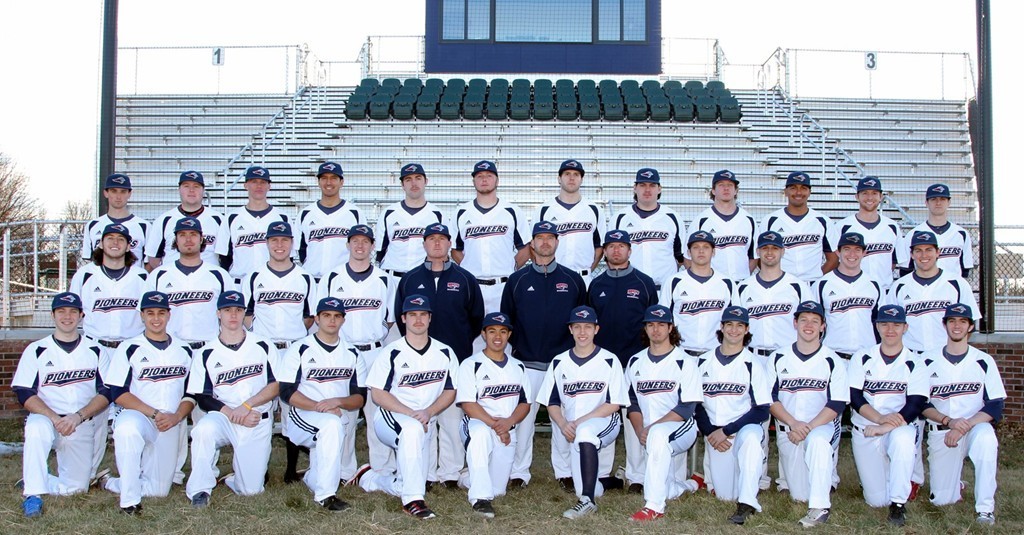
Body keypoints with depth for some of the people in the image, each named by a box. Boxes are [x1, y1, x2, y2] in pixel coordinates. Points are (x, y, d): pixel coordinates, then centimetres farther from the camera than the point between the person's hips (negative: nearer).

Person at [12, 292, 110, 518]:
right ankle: (33, 493, -22)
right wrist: (55, 418, -21)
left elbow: (106, 393, 0)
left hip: (83, 428, 2)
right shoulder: (36, 350, 2)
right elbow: (24, 394, -5)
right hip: (47, 420, -2)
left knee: (75, 488, -4)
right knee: (36, 428, -36)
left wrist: (78, 416, -17)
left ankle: (32, 478, 24)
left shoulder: (95, 351, 6)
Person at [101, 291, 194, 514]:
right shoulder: (130, 349, 0)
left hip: (172, 426, 4)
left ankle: (112, 483, 26)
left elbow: (191, 394, 11)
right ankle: (130, 501, -31)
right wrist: (154, 413, -16)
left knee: (159, 489, 0)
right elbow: (118, 394, -7)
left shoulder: (184, 351, 12)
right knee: (128, 429, -41)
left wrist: (177, 416, -9)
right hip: (136, 415, -4)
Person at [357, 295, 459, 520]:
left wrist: (428, 412, -12)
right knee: (412, 429, -40)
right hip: (390, 419, -4)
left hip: (424, 425, 4)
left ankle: (368, 478, 25)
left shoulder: (445, 353, 6)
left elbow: (450, 391, 8)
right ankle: (413, 500, -36)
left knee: (403, 487, -7)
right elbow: (377, 393, -7)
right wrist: (411, 413, -19)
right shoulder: (391, 353, -4)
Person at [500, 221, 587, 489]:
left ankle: (565, 472, 16)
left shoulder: (573, 280, 7)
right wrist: (517, 345, 4)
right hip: (527, 362, 0)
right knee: (523, 416, 1)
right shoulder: (517, 280, 7)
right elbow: (505, 319, 11)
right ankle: (519, 472, 10)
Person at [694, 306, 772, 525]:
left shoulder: (752, 364, -3)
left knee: (750, 437, -39)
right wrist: (711, 433, -8)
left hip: (744, 427, -3)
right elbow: (696, 404, 8)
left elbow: (762, 410, -8)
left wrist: (726, 431, -15)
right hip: (714, 434, 3)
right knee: (725, 495, -4)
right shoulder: (704, 362, 7)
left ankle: (746, 504, -34)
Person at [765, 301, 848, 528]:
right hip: (787, 430, 2)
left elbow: (836, 405, -5)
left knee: (817, 440, -39)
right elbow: (770, 399, 1)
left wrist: (808, 428, -17)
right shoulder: (778, 359, 5)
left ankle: (820, 507, -31)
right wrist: (794, 424, -14)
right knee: (800, 496, -2)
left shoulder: (832, 361, 1)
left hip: (822, 426, -2)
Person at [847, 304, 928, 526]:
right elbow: (854, 397, -6)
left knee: (903, 440, -39)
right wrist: (879, 418, -24)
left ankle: (898, 503, -21)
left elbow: (916, 405, -10)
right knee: (877, 500, -6)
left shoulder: (914, 364, 0)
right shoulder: (862, 358, 3)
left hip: (900, 428, -1)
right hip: (865, 432, 1)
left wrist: (885, 427, -24)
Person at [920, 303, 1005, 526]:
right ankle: (954, 483, 37)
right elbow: (922, 405, -1)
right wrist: (949, 421, -18)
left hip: (975, 427, -1)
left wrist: (965, 426, -21)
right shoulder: (929, 361, 0)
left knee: (986, 437, -39)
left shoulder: (984, 361, -2)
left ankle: (985, 507, -26)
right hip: (940, 432, 2)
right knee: (941, 500, -1)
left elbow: (995, 406, -6)